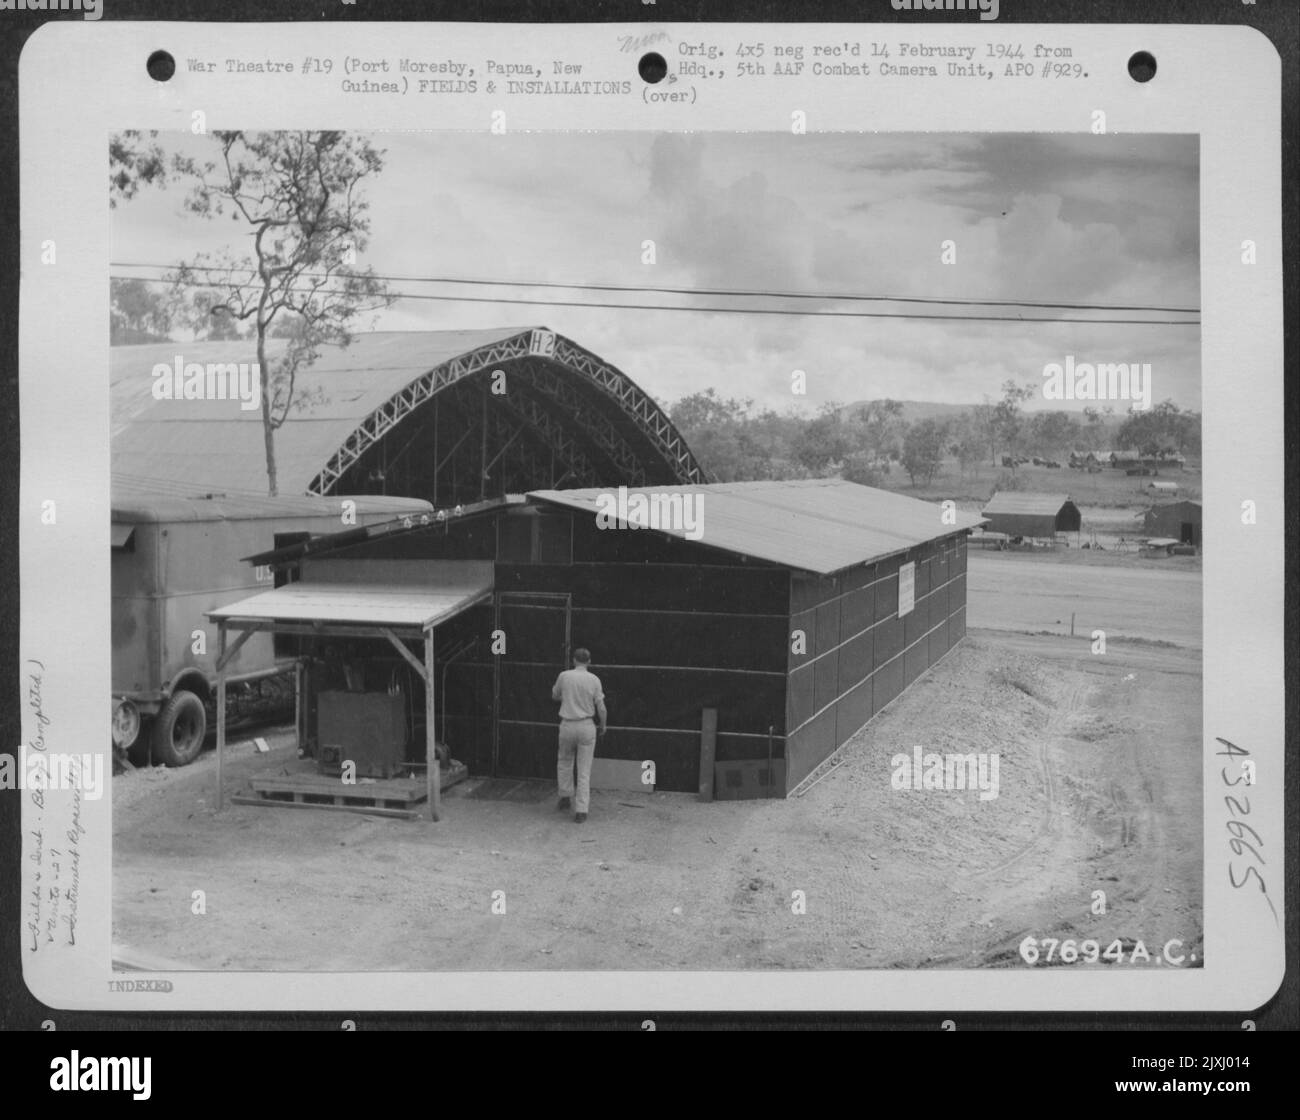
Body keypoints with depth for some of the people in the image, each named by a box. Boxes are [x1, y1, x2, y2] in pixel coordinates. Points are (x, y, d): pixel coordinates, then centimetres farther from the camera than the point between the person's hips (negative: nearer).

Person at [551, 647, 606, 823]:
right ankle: (581, 810, 0)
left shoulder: (564, 676, -4)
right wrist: (603, 725, 14)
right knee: (584, 770, 3)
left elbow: (554, 696, 13)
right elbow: (601, 707, -3)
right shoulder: (594, 680, -6)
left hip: (567, 725, 0)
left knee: (564, 762, 25)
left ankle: (565, 797, 24)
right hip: (587, 726, 0)